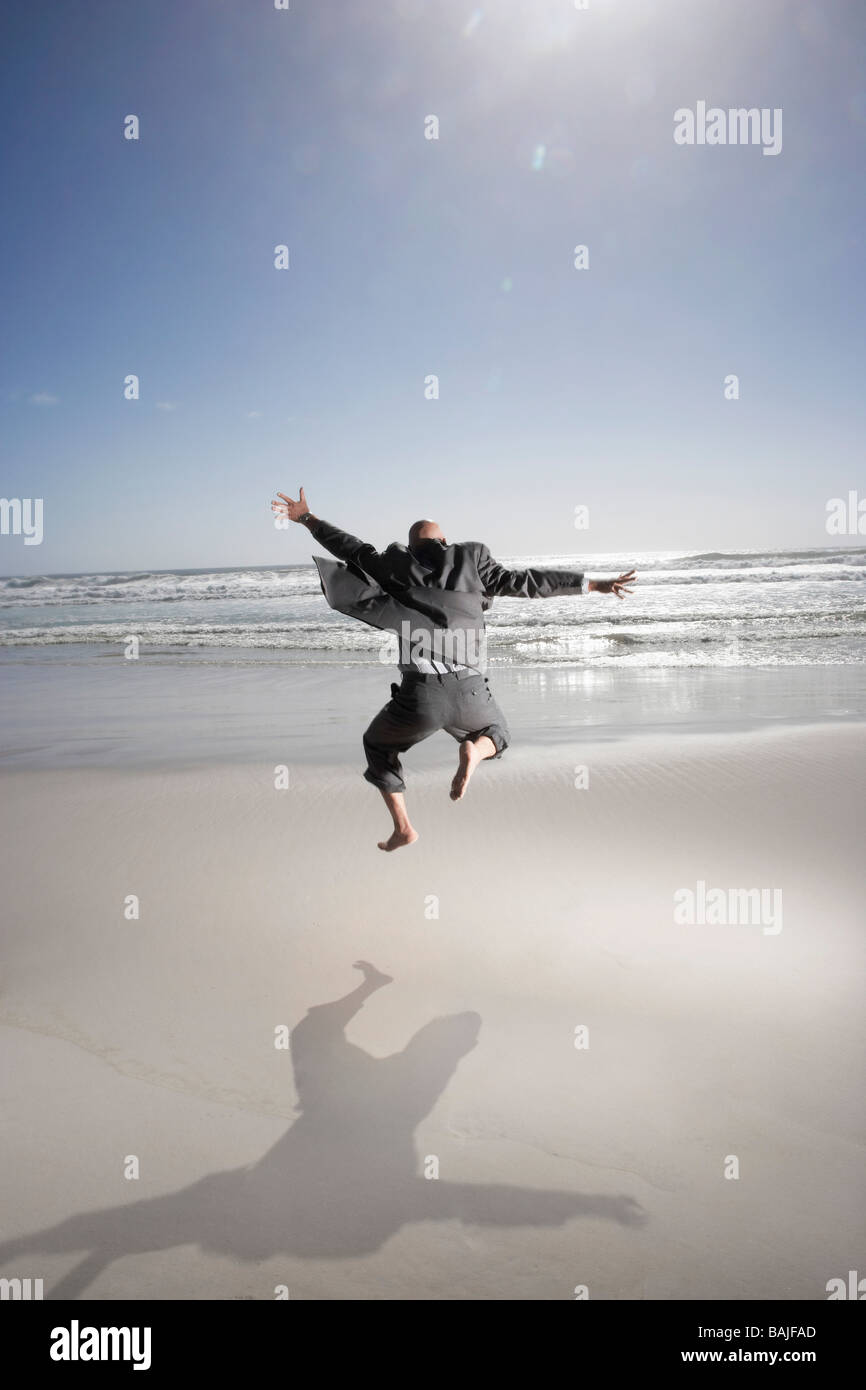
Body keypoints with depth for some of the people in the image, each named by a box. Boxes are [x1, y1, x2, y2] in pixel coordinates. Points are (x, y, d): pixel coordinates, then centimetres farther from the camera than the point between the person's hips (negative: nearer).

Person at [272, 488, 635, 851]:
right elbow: (523, 582, 11)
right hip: (471, 693, 1)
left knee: (378, 744, 30)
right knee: (496, 734, 34)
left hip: (420, 694, -1)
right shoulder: (469, 558, 12)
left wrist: (307, 519, 38)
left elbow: (354, 550, 23)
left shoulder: (398, 564, 12)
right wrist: (594, 584, 17)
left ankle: (402, 828, 21)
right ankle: (474, 751, -4)